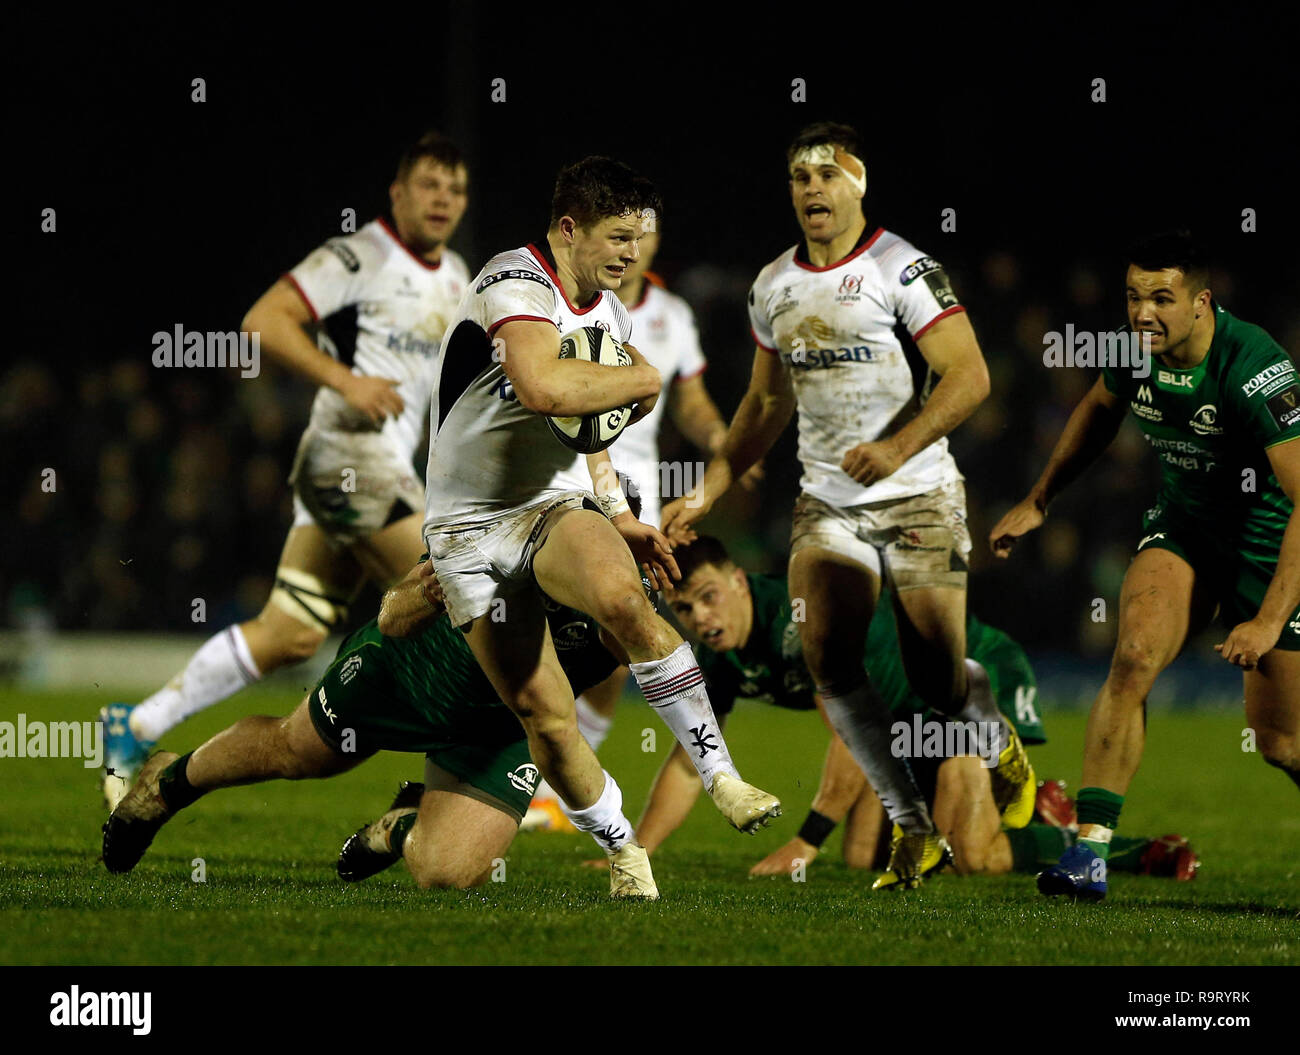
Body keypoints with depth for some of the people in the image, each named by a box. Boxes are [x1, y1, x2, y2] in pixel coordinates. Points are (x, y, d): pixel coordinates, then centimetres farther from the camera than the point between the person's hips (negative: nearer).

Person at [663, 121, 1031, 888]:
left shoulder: (902, 268, -10)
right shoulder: (774, 287, 9)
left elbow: (969, 376, -16)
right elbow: (768, 403, 21)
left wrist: (900, 446, -30)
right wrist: (710, 492, 14)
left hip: (921, 499, -5)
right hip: (828, 504, 5)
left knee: (937, 677, -4)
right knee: (829, 656, -13)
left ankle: (1002, 741, 33)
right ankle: (915, 830, -4)